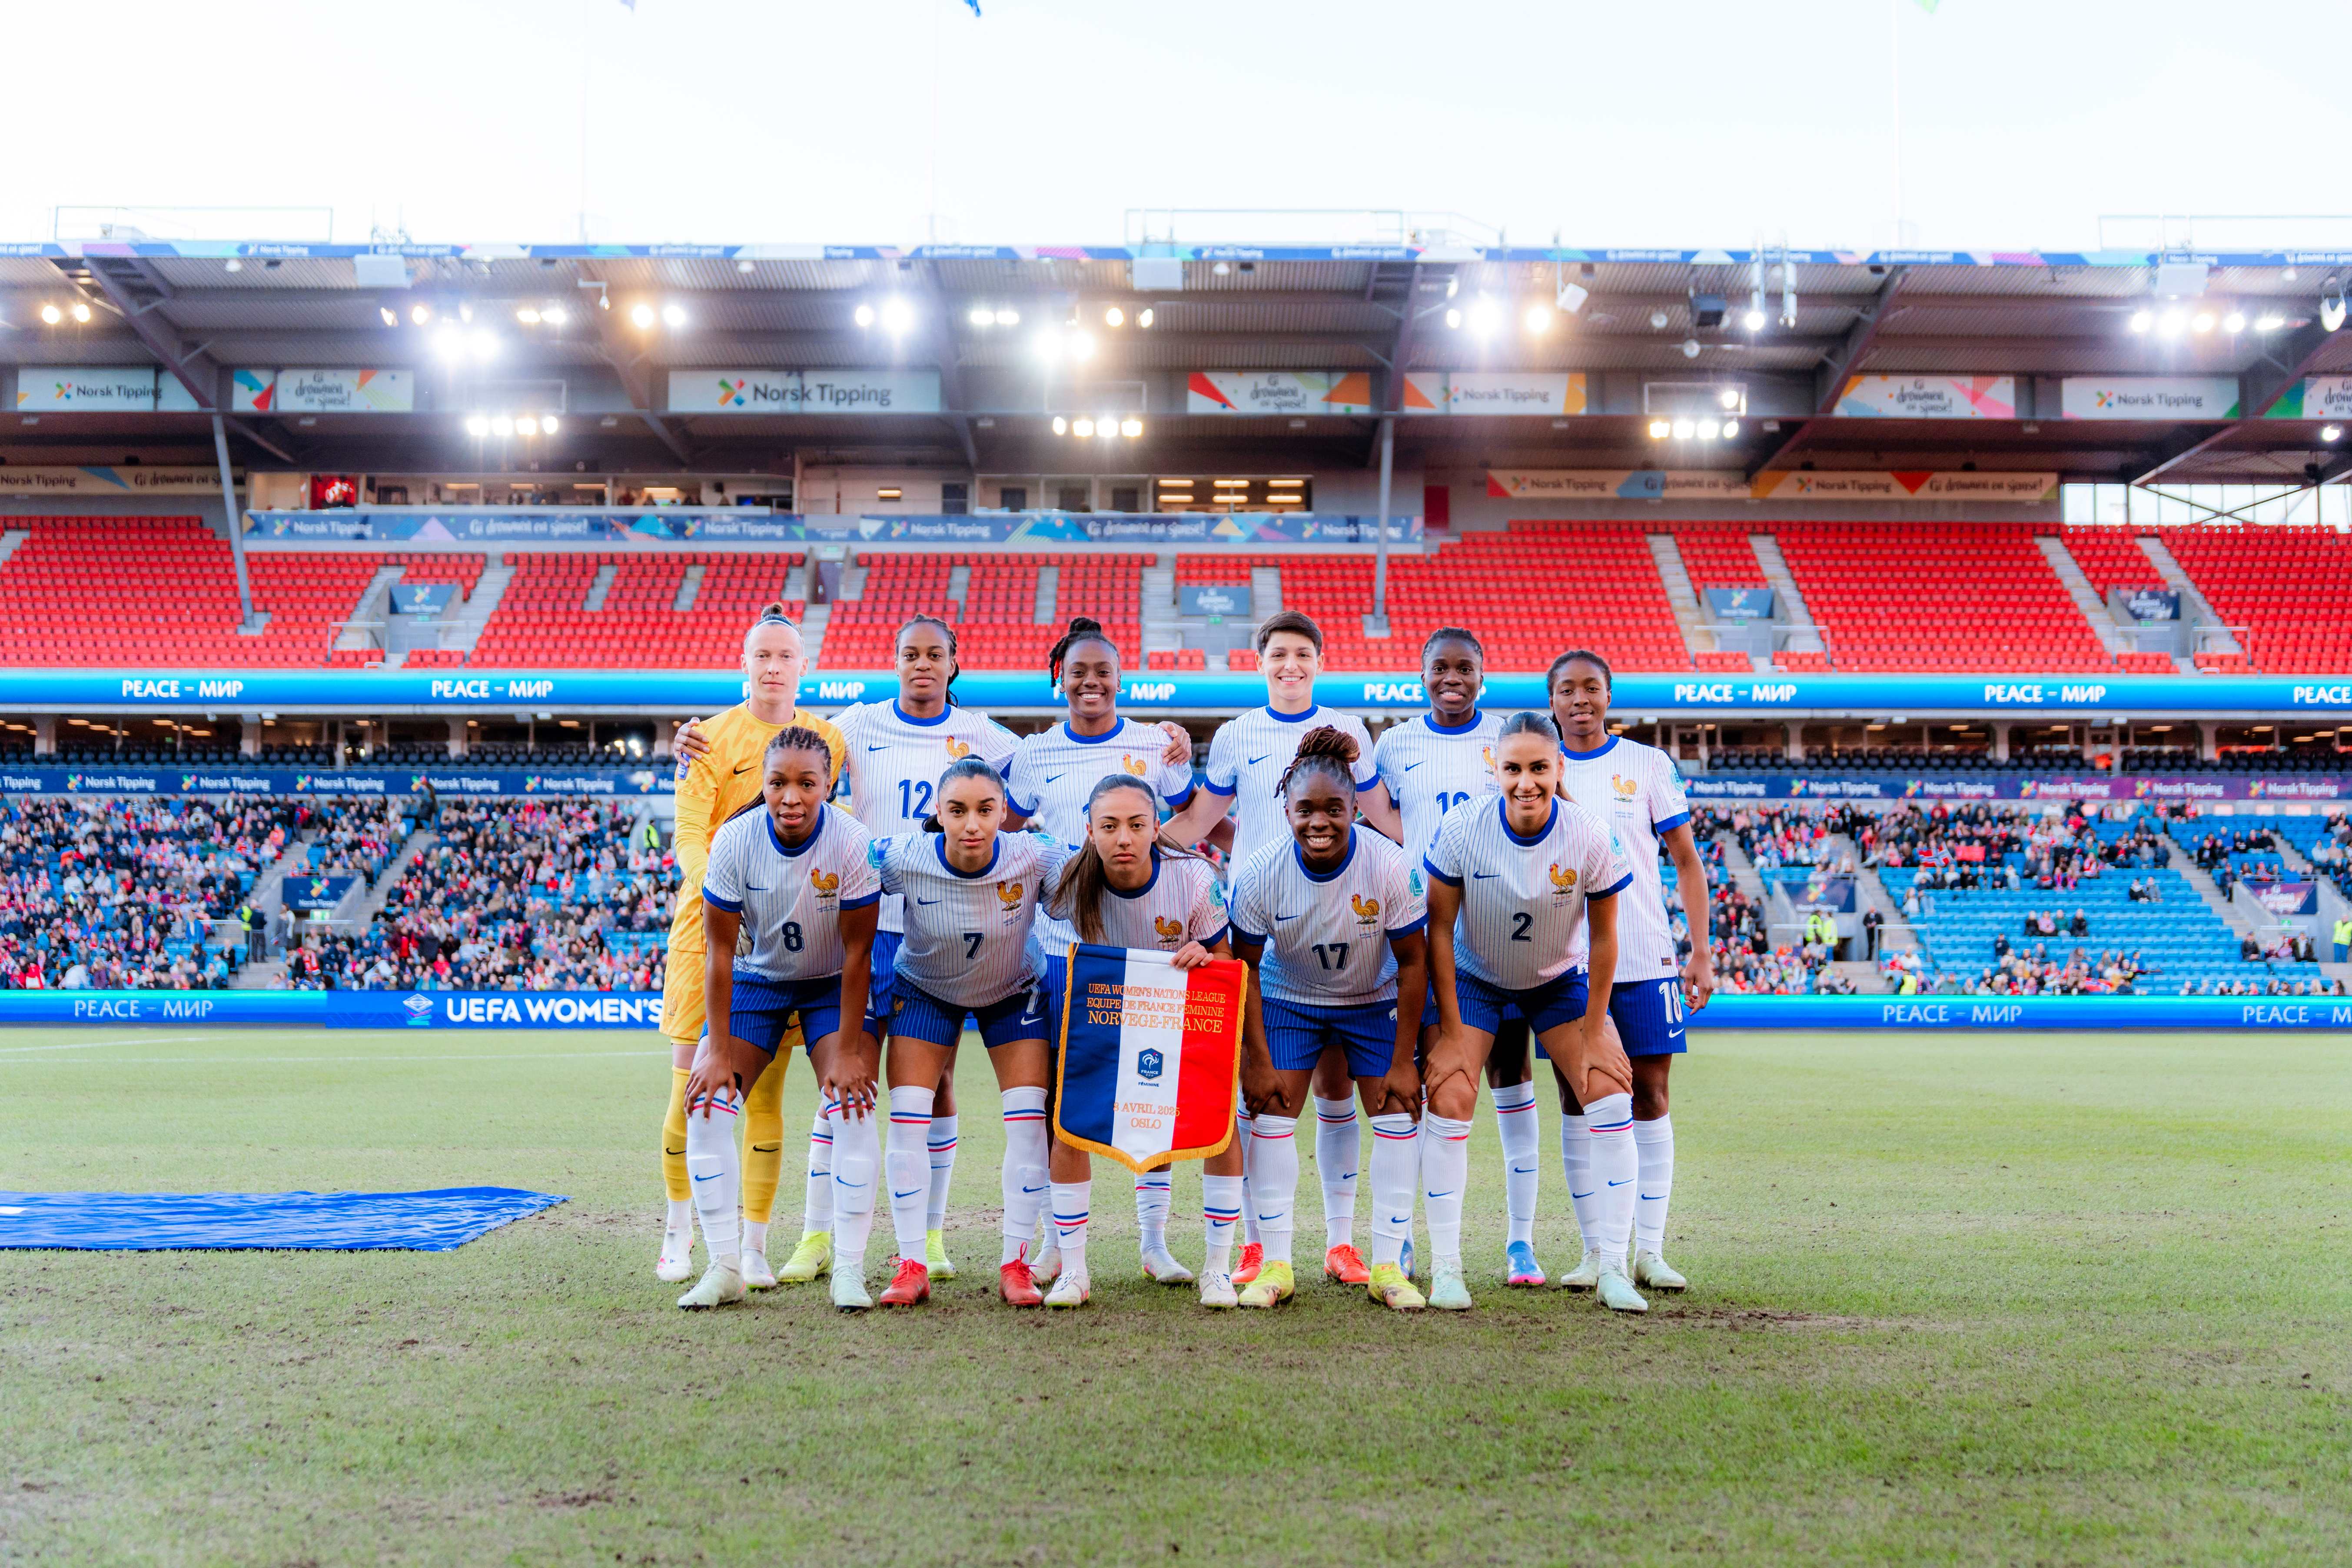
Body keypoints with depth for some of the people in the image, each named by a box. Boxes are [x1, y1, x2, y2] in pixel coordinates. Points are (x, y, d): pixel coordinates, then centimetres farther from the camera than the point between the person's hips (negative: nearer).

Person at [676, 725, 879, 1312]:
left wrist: (848, 1050, -20)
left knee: (853, 1101, -19)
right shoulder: (734, 841, -22)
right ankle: (725, 1266, -1)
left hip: (833, 983, -1)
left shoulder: (854, 844, -25)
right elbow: (720, 950, -15)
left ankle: (849, 1268, -9)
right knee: (706, 1099, -12)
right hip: (755, 978, 2)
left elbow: (858, 951, -19)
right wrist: (718, 1050, -15)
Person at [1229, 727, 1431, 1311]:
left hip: (1376, 1000, 0)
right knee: (1271, 1109, -7)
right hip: (1287, 998, 0)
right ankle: (1275, 1264, 1)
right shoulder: (1260, 874, -25)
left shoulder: (1391, 867, -28)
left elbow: (1412, 962, -17)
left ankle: (1388, 1266, 3)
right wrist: (1256, 1060, -13)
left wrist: (1403, 1062, -15)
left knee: (1397, 1111, -6)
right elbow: (1244, 967, -12)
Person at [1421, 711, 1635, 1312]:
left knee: (1610, 1096, -11)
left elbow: (1603, 937, -11)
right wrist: (1451, 1030, -14)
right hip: (1474, 978, -1)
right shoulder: (1463, 829, -25)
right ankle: (1445, 1269, -4)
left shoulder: (1590, 839, -23)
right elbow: (1440, 927, -14)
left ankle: (1612, 1269, -1)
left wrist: (1594, 1032, -8)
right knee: (1448, 1101, -15)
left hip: (1559, 981, 1)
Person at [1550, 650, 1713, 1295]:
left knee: (1651, 1097, 1)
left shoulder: (1649, 765, 4)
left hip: (1645, 958, -1)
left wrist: (1702, 950, -2)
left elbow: (1687, 861, 6)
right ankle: (1596, 1252, 10)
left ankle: (1650, 1250, 8)